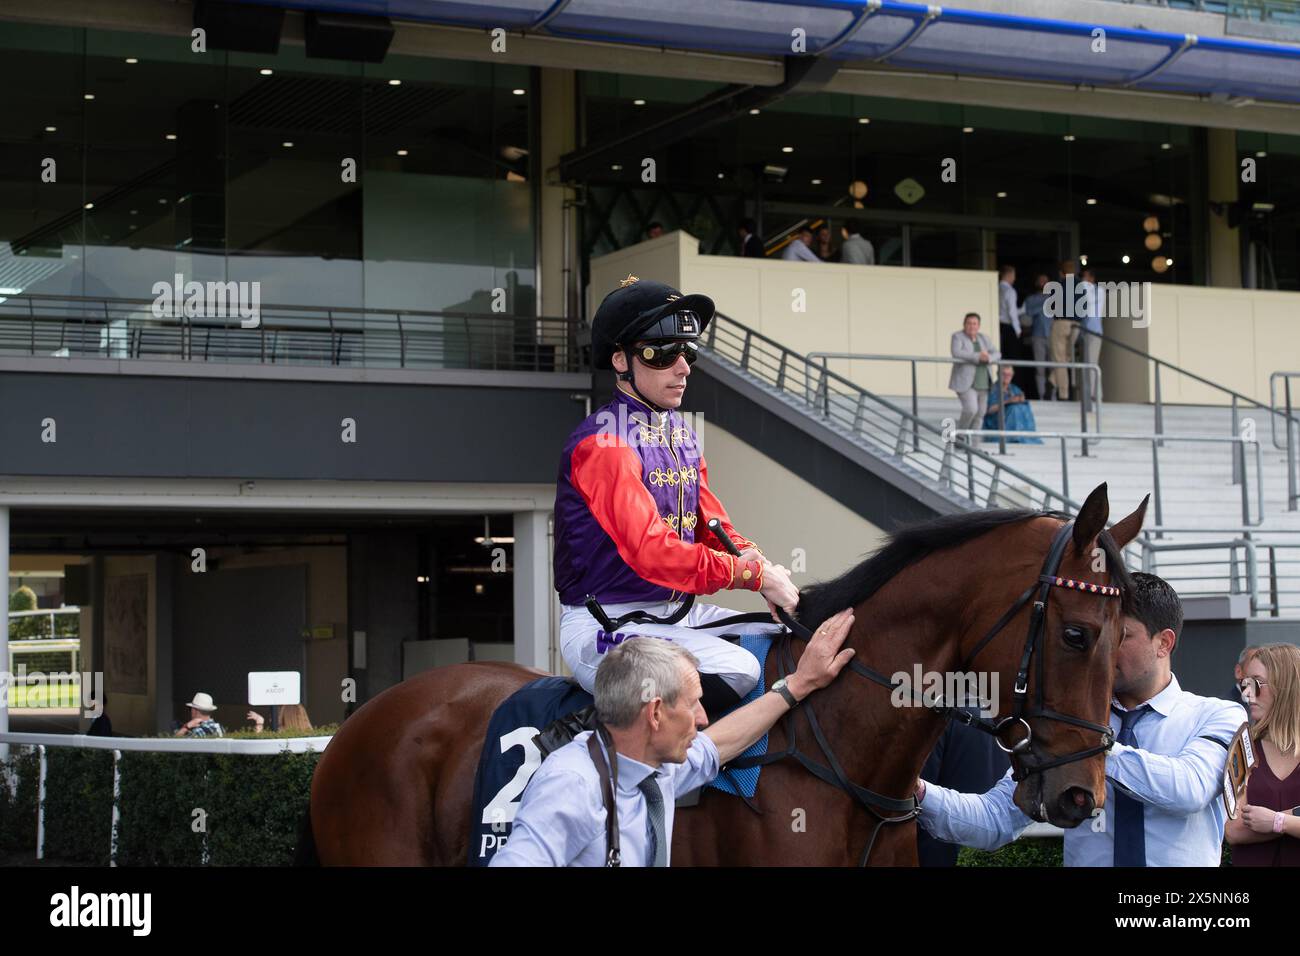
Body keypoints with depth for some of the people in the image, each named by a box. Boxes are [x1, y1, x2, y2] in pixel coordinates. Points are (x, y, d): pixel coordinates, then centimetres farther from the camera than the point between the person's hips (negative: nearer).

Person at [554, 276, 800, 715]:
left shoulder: (680, 432, 13)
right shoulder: (604, 443, -17)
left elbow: (712, 526, 14)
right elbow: (652, 553, -26)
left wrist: (762, 563, -8)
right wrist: (755, 574, -21)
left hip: (676, 612, 10)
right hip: (606, 626, -9)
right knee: (736, 670, -28)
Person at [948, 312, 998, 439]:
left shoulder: (983, 338, 12)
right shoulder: (958, 337, -4)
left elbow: (997, 354, 4)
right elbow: (956, 353, -22)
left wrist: (988, 357, -19)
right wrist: (977, 357, -27)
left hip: (982, 384, 6)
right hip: (965, 383, -6)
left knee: (979, 414, 5)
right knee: (971, 409, -20)